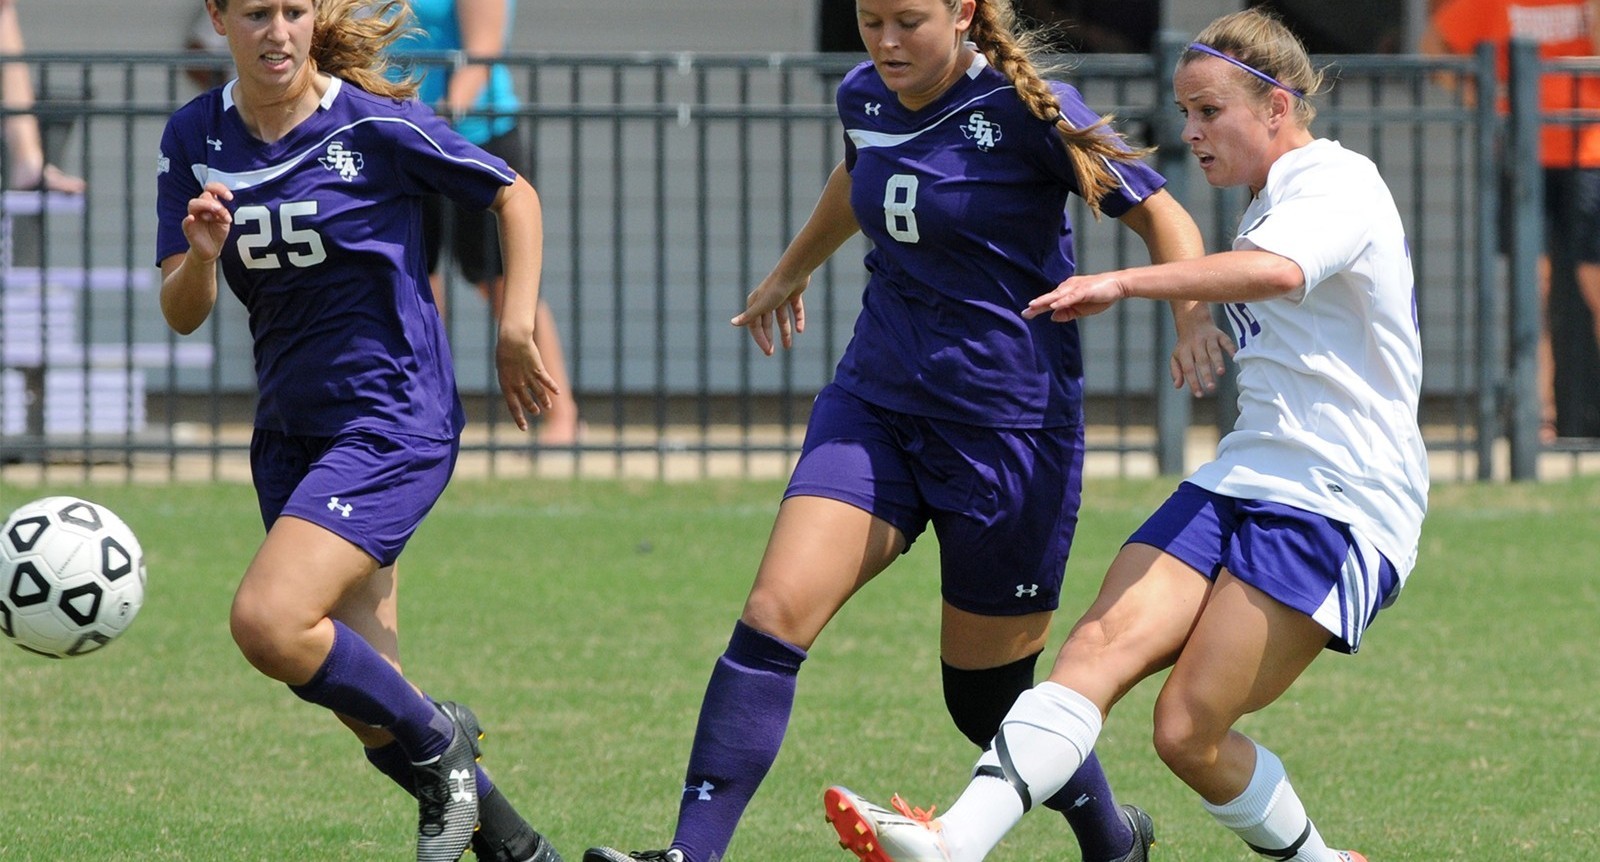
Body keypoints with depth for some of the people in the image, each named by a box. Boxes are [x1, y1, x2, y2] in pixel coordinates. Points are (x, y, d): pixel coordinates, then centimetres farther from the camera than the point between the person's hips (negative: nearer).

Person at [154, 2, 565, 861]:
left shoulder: (376, 125, -12)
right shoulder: (195, 138, 1)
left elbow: (514, 195, 1)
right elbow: (182, 314, 1)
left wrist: (516, 330, -5)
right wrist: (202, 254, -20)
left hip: (392, 423, -6)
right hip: (290, 429, 6)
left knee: (267, 622, -23)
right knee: (365, 695, 7)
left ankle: (437, 741, 0)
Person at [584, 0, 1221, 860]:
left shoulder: (1024, 108, -14)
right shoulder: (865, 97, 3)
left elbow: (1160, 215, -9)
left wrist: (1192, 315, -28)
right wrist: (792, 270, 44)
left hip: (1007, 426, -5)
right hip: (874, 402, 5)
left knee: (987, 698, 6)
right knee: (774, 613, -16)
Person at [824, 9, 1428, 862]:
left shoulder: (1341, 184, -10)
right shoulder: (1268, 206, 21)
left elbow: (1276, 272, -32)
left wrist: (1124, 282, -40)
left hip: (1334, 503, -9)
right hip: (1242, 475, 9)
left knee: (1188, 731, -15)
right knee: (1100, 643, -15)